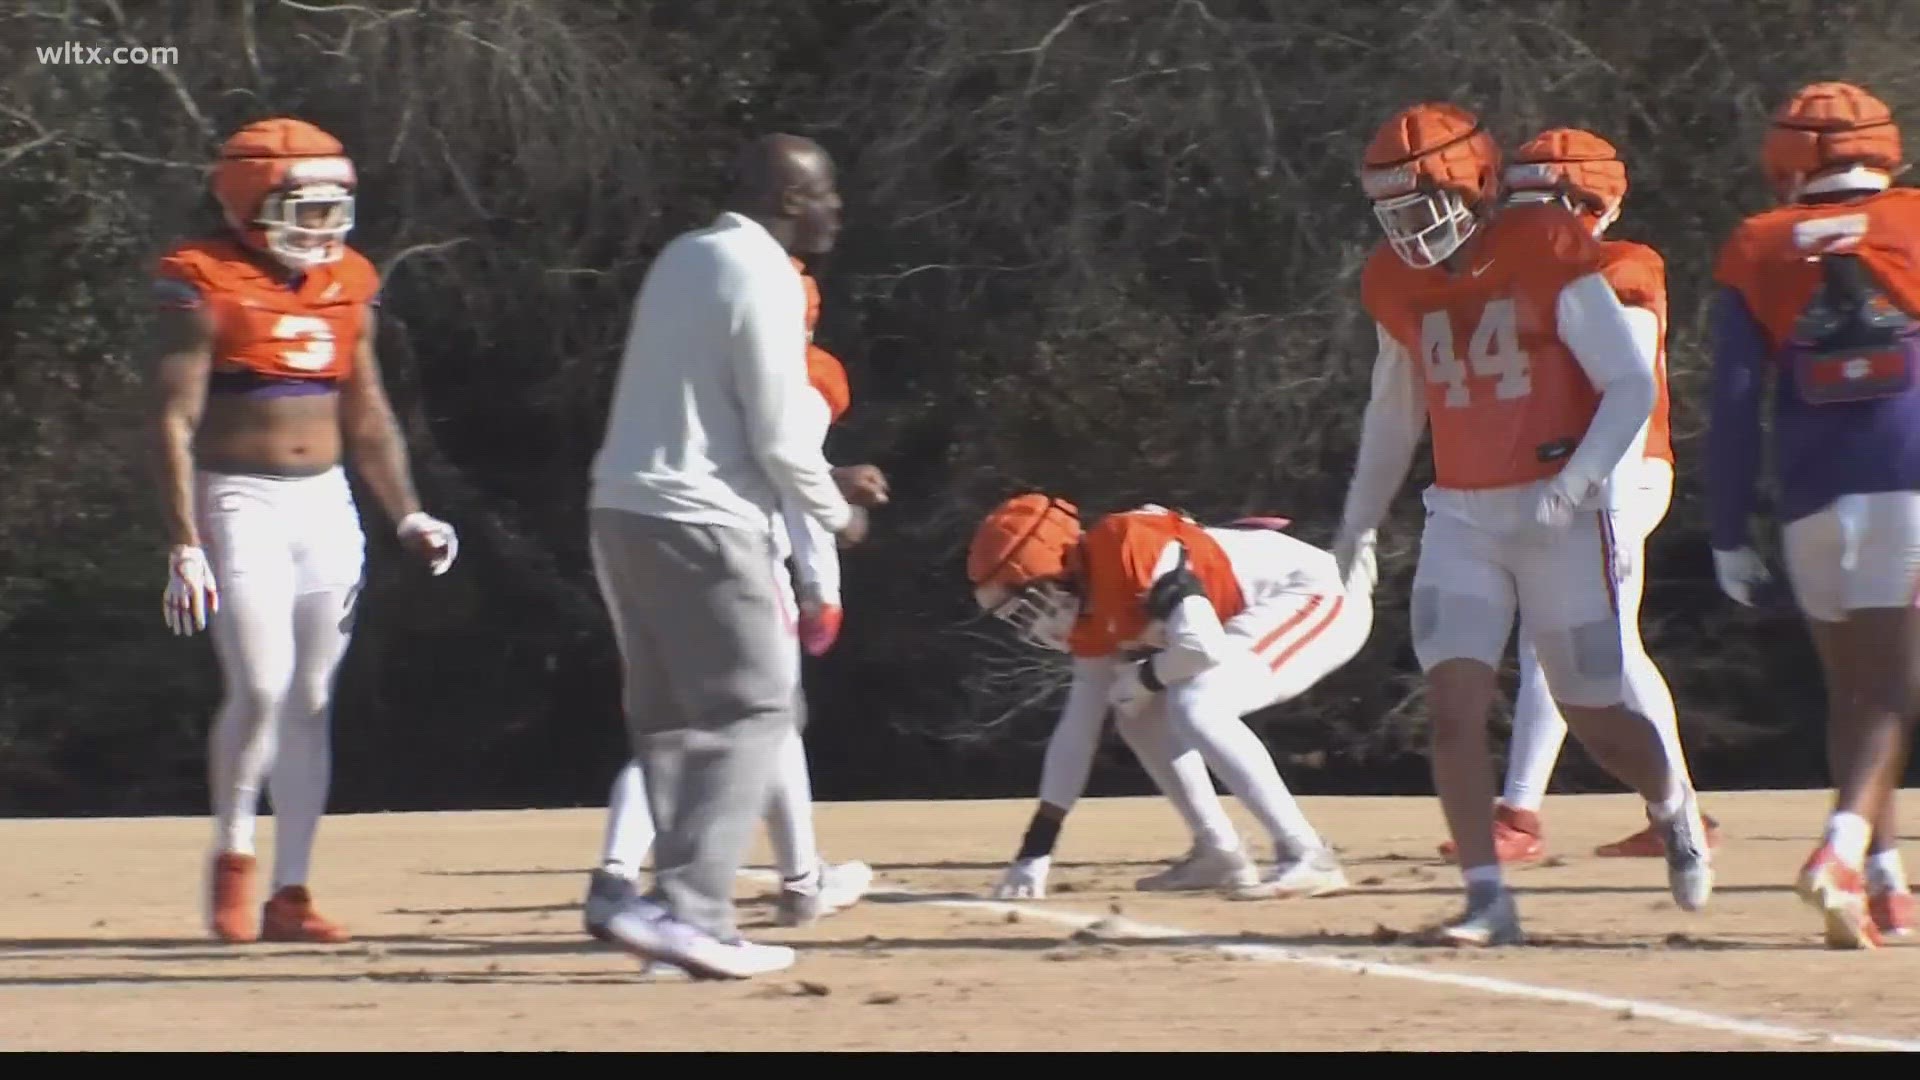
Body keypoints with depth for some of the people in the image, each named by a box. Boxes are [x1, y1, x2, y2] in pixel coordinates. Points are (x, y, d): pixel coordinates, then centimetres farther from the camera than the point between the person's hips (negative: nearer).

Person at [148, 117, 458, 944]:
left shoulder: (347, 287, 8)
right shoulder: (206, 285, -10)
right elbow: (174, 421, -13)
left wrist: (407, 514, 10)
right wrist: (185, 546, -18)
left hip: (325, 503, 6)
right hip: (240, 502, -6)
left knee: (311, 700, 5)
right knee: (260, 689, -16)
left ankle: (290, 892, 10)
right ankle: (233, 855, 7)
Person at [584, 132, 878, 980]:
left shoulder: (681, 261, 15)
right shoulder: (765, 278, -12)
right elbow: (777, 434, -13)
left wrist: (821, 482, 22)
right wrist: (835, 513, 5)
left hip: (622, 511, 9)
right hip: (700, 526, -9)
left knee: (670, 719, 13)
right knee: (751, 711, -5)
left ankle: (693, 915, 13)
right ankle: (683, 905, -16)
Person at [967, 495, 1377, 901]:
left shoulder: (1127, 547, -23)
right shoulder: (1091, 618, 6)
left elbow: (1202, 646, -32)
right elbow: (1077, 727, 11)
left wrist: (1143, 679, -11)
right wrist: (1035, 852, 9)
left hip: (1320, 596, -10)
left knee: (1195, 706, -26)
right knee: (1140, 712, 13)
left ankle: (1308, 858, -25)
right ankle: (1219, 855, 14)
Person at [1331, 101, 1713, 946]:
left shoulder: (1548, 258, -13)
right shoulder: (1398, 285, 5)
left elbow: (1632, 385, -13)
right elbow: (1393, 412, 21)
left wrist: (1573, 485, -23)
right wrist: (1358, 526, 24)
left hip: (1561, 517, -4)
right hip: (1462, 518, 5)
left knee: (1593, 718, 4)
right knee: (1453, 703, -13)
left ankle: (1675, 812, 36)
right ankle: (1487, 898, -9)